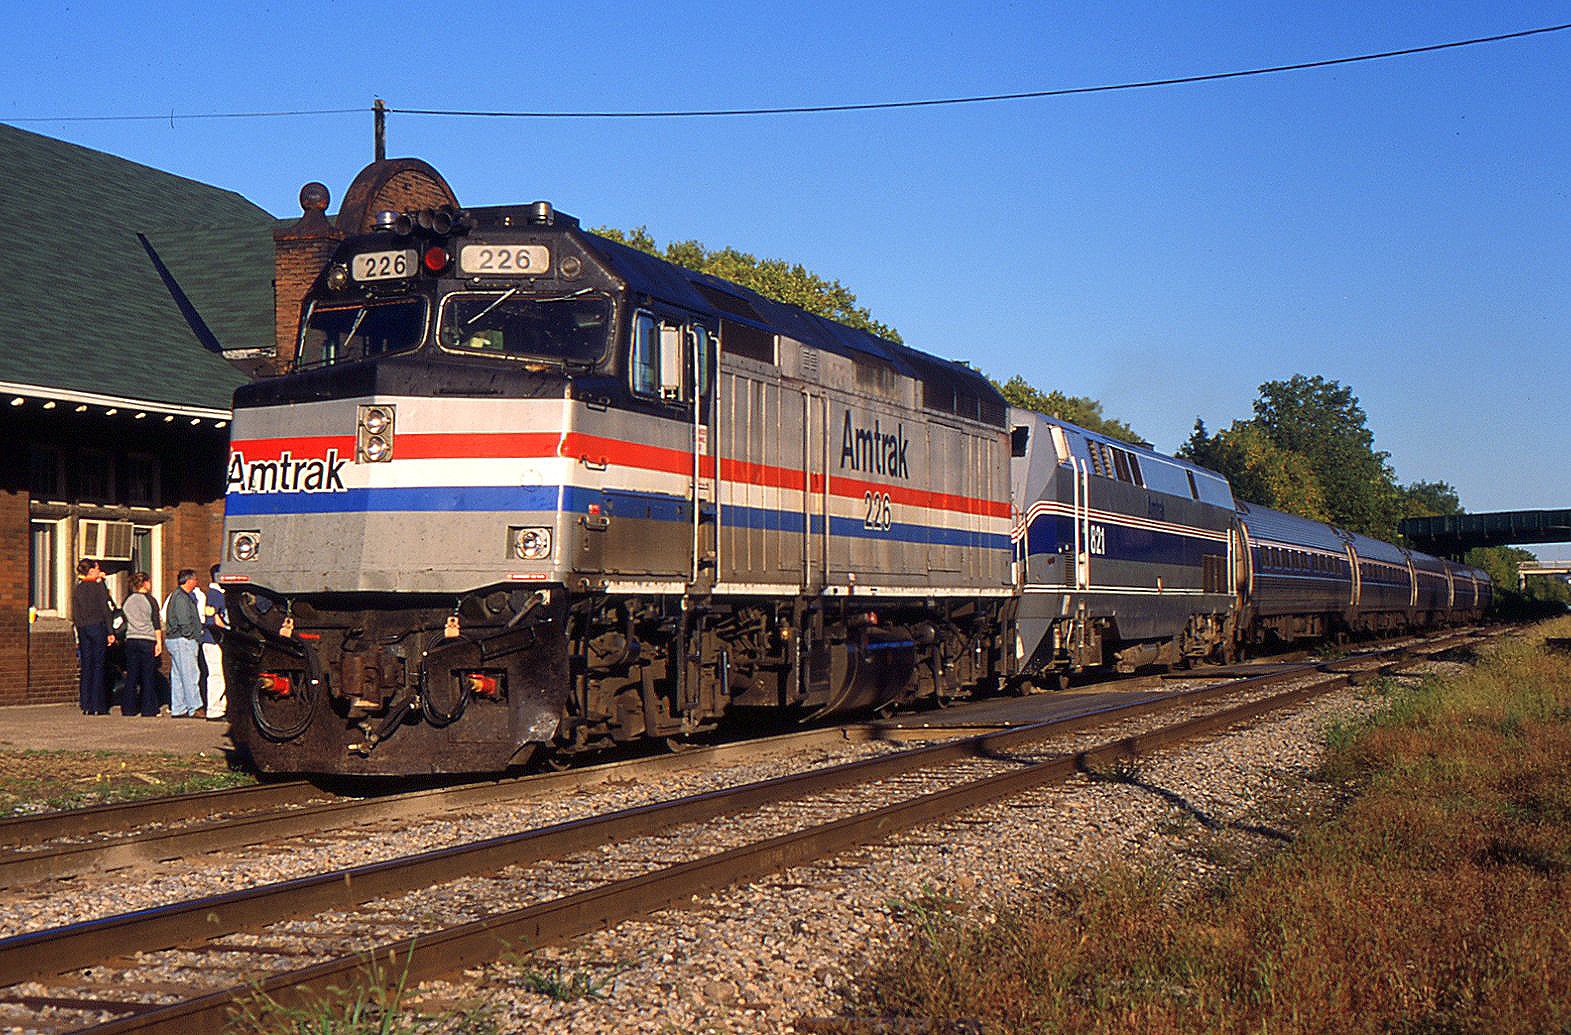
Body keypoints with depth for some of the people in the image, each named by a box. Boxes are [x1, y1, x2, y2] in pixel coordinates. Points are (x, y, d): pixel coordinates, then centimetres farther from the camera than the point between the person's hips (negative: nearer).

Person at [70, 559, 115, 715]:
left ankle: (86, 706, 6)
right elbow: (105, 610, -10)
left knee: (85, 667, 8)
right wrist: (110, 633, -8)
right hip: (98, 627, -5)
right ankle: (98, 706, -5)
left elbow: (74, 614, 10)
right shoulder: (99, 586, -7)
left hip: (82, 628, 5)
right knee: (98, 666, -3)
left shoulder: (77, 588, 8)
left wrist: (79, 628, 18)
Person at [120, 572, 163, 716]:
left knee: (131, 676, 8)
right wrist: (159, 642, -6)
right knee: (148, 676, 0)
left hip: (131, 640, 5)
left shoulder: (127, 601, 8)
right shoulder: (150, 600, -6)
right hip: (148, 641, -5)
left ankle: (129, 708, 8)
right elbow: (156, 624, -8)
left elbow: (125, 622, 15)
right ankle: (148, 709, 0)